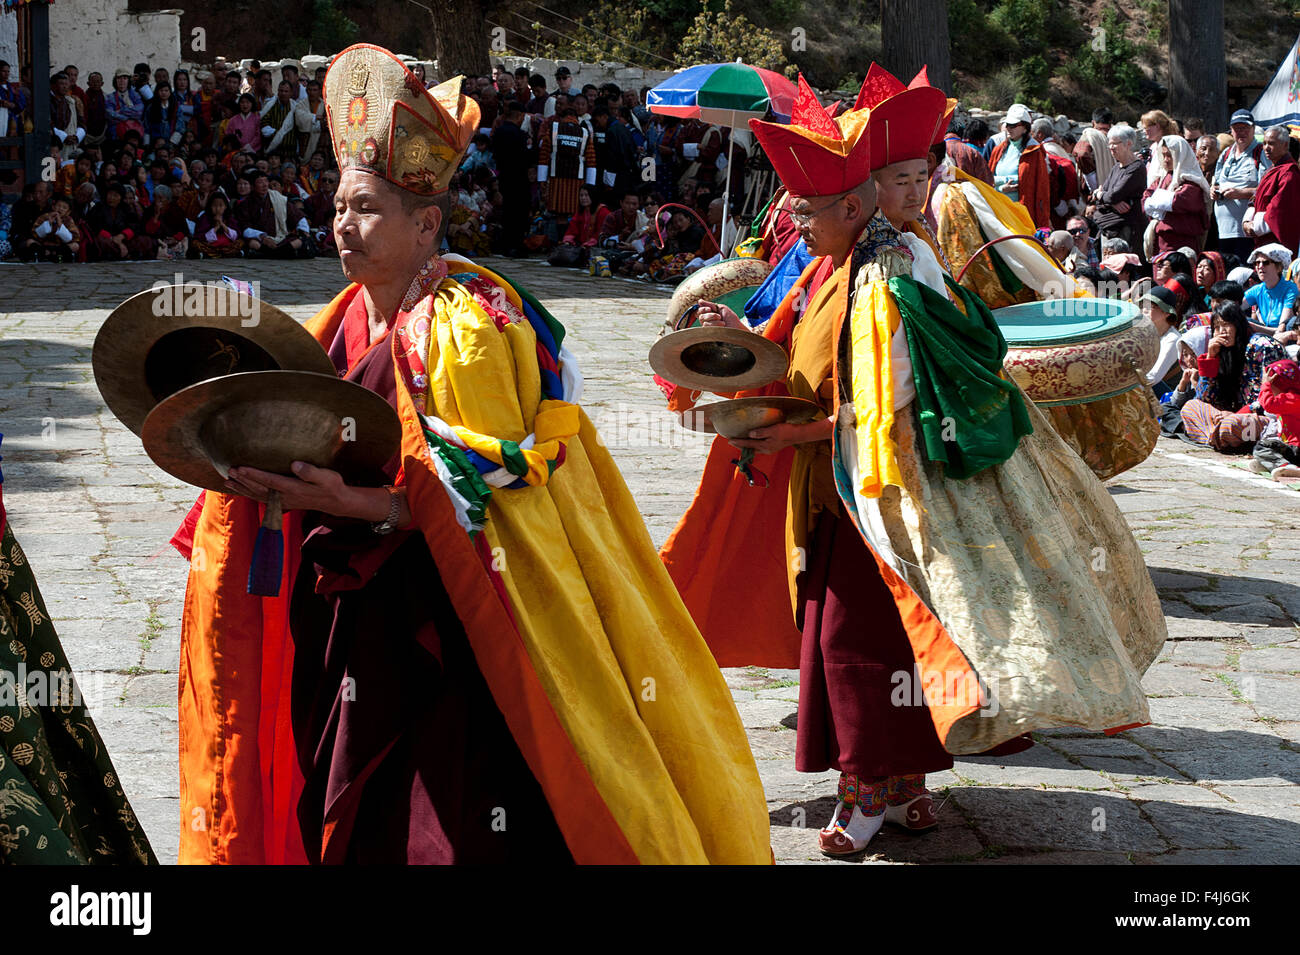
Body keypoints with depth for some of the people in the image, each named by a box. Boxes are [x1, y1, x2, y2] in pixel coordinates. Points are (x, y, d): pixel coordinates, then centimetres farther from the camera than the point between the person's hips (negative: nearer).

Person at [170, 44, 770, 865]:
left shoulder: (465, 328, -15)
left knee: (457, 820, -4)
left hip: (452, 621, -8)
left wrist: (356, 505, -30)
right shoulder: (348, 322, 9)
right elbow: (320, 449, 17)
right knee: (359, 813, 14)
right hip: (358, 607, 8)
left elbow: (483, 489, -19)